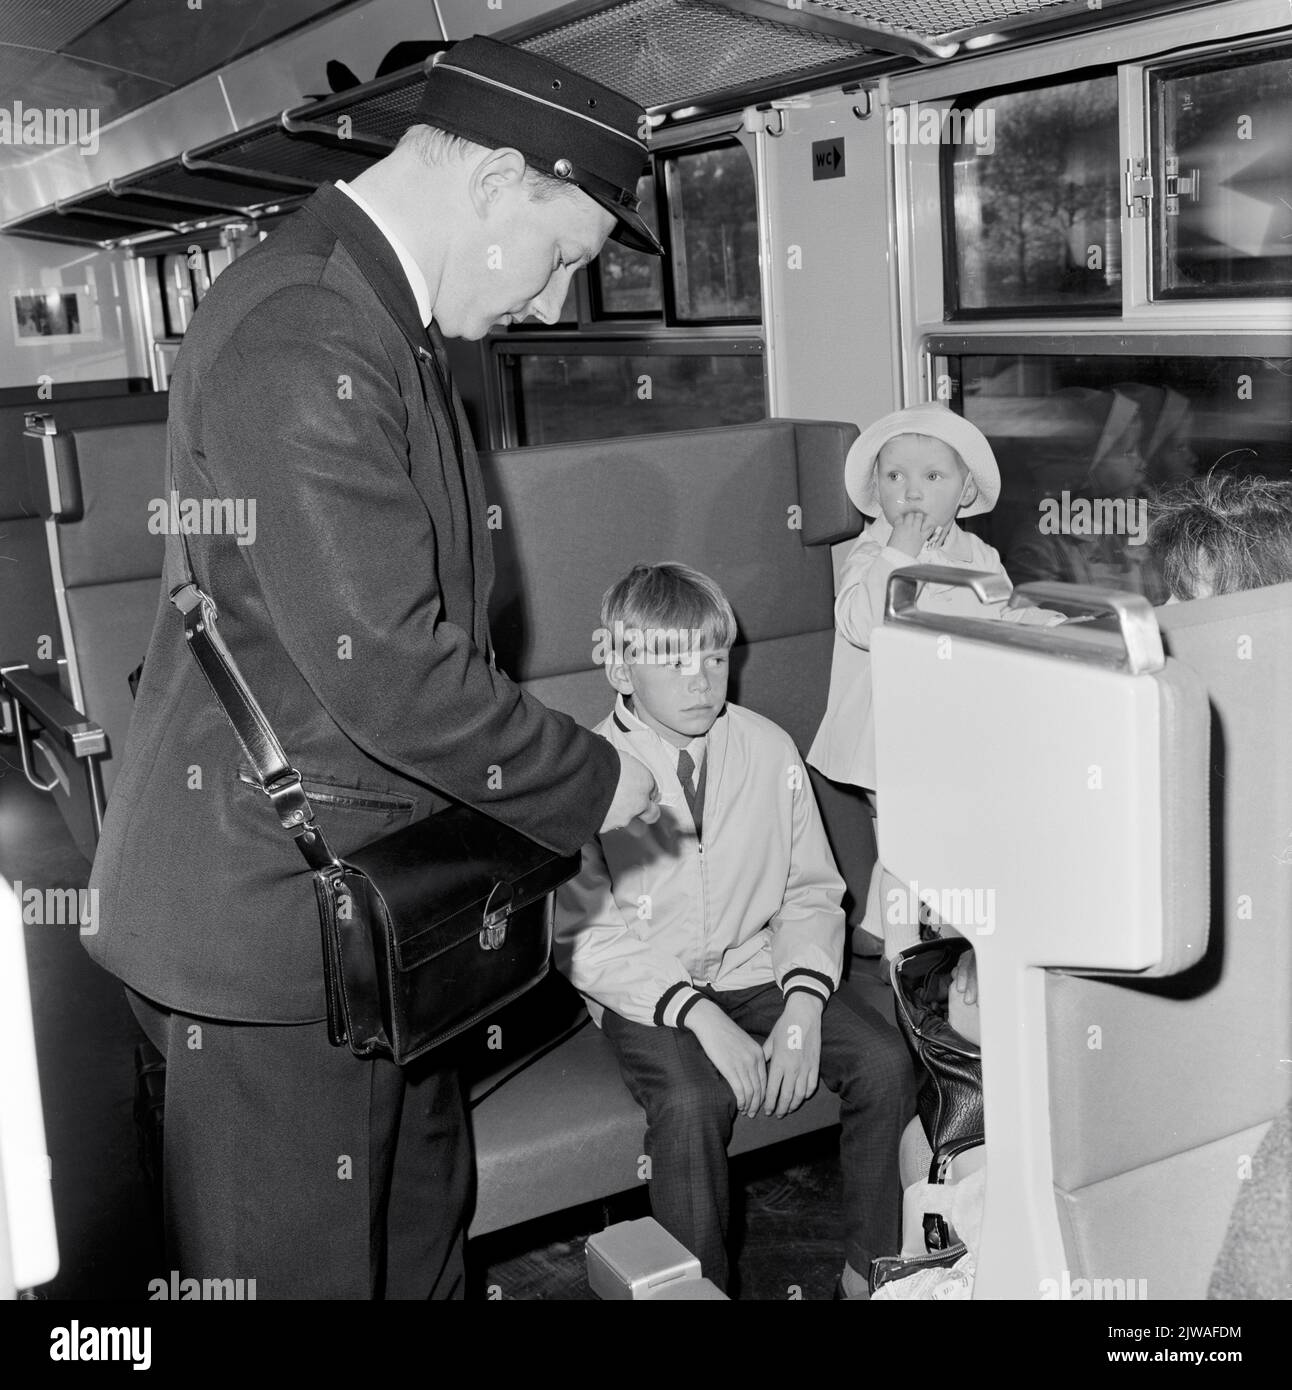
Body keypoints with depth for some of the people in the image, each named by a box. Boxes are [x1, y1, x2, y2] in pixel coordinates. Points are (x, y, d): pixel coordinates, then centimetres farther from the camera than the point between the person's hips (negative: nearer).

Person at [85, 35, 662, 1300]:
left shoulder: (374, 309, 10)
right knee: (298, 1261, 8)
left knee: (421, 1216, 22)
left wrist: (547, 775, 12)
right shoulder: (302, 343, -23)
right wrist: (590, 782, -14)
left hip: (369, 897, 10)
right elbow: (382, 665, -27)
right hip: (273, 906, -10)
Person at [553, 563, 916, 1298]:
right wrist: (699, 1015, -23)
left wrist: (803, 1005, -11)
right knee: (693, 1099, -30)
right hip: (648, 995, -4)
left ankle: (872, 1272, 4)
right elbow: (584, 939, -13)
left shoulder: (770, 749, -1)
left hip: (758, 973, 4)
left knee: (886, 1057, -14)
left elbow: (813, 892, 5)